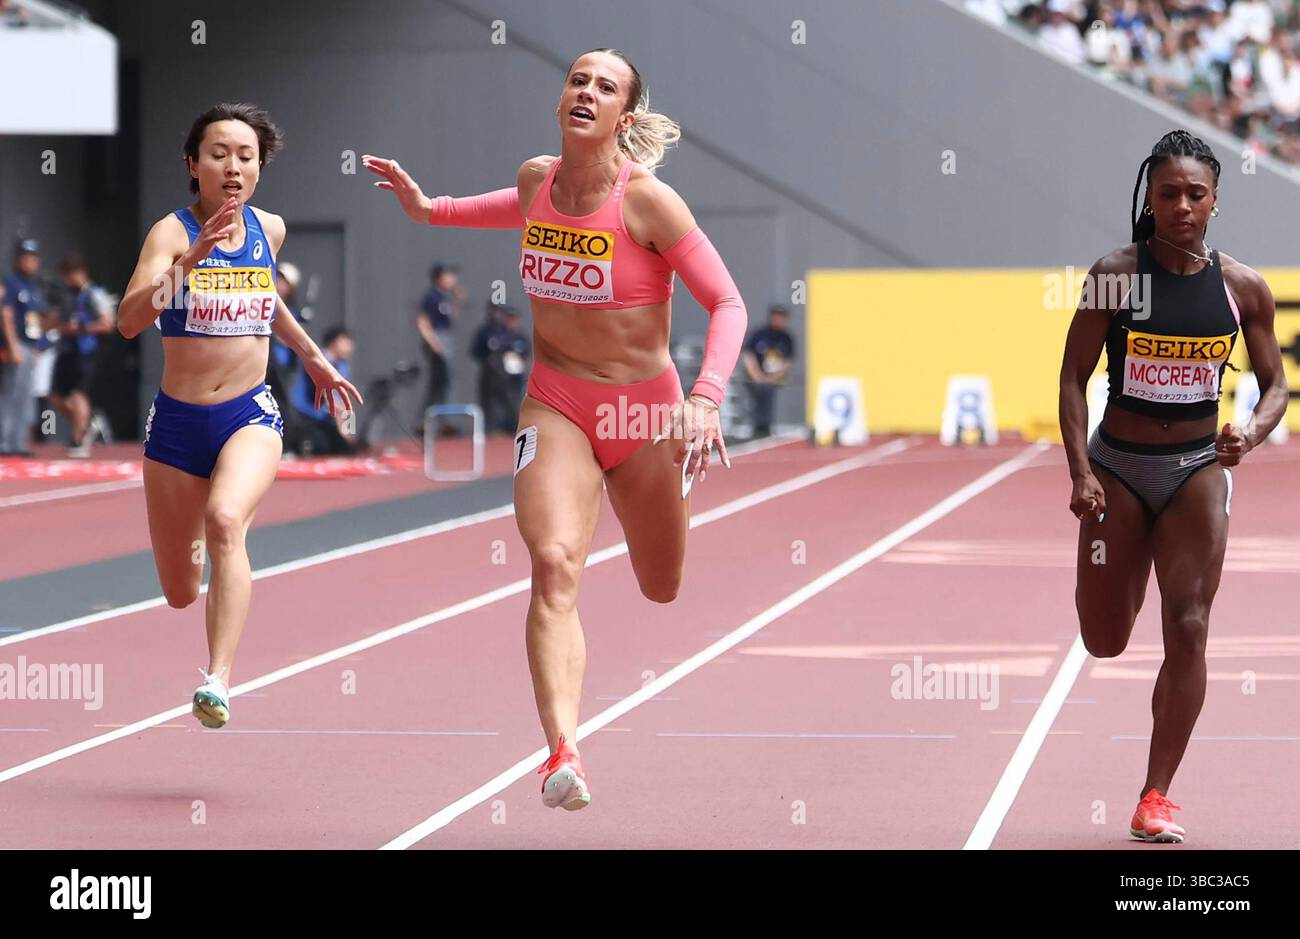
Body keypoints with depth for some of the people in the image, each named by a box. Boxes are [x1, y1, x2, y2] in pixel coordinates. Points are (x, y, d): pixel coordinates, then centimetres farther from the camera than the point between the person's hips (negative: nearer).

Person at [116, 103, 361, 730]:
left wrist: (313, 358, 31)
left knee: (224, 519, -33)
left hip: (249, 416, 1)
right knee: (180, 594, 11)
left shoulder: (269, 230, 3)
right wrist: (189, 261, -39)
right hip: (177, 421, -1)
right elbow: (129, 320, -27)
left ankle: (218, 680, -38)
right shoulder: (173, 231, -11)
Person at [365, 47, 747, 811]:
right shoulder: (537, 176, -1)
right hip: (554, 406, 2)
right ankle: (564, 753, -34)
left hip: (643, 410, -2)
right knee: (555, 563, -23)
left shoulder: (648, 201, -16)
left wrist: (706, 398, -29)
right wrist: (431, 209, 24)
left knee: (664, 591, 15)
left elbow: (727, 303, -16)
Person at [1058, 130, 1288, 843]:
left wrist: (1253, 433, -16)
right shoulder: (1116, 275, -9)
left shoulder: (1243, 288, -3)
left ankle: (1156, 799, 0)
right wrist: (1080, 472, -16)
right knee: (1103, 643, 6)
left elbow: (1275, 384, 6)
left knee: (1187, 630, -8)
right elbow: (1074, 376, -6)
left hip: (1198, 469, 1)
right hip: (1119, 465, -1)